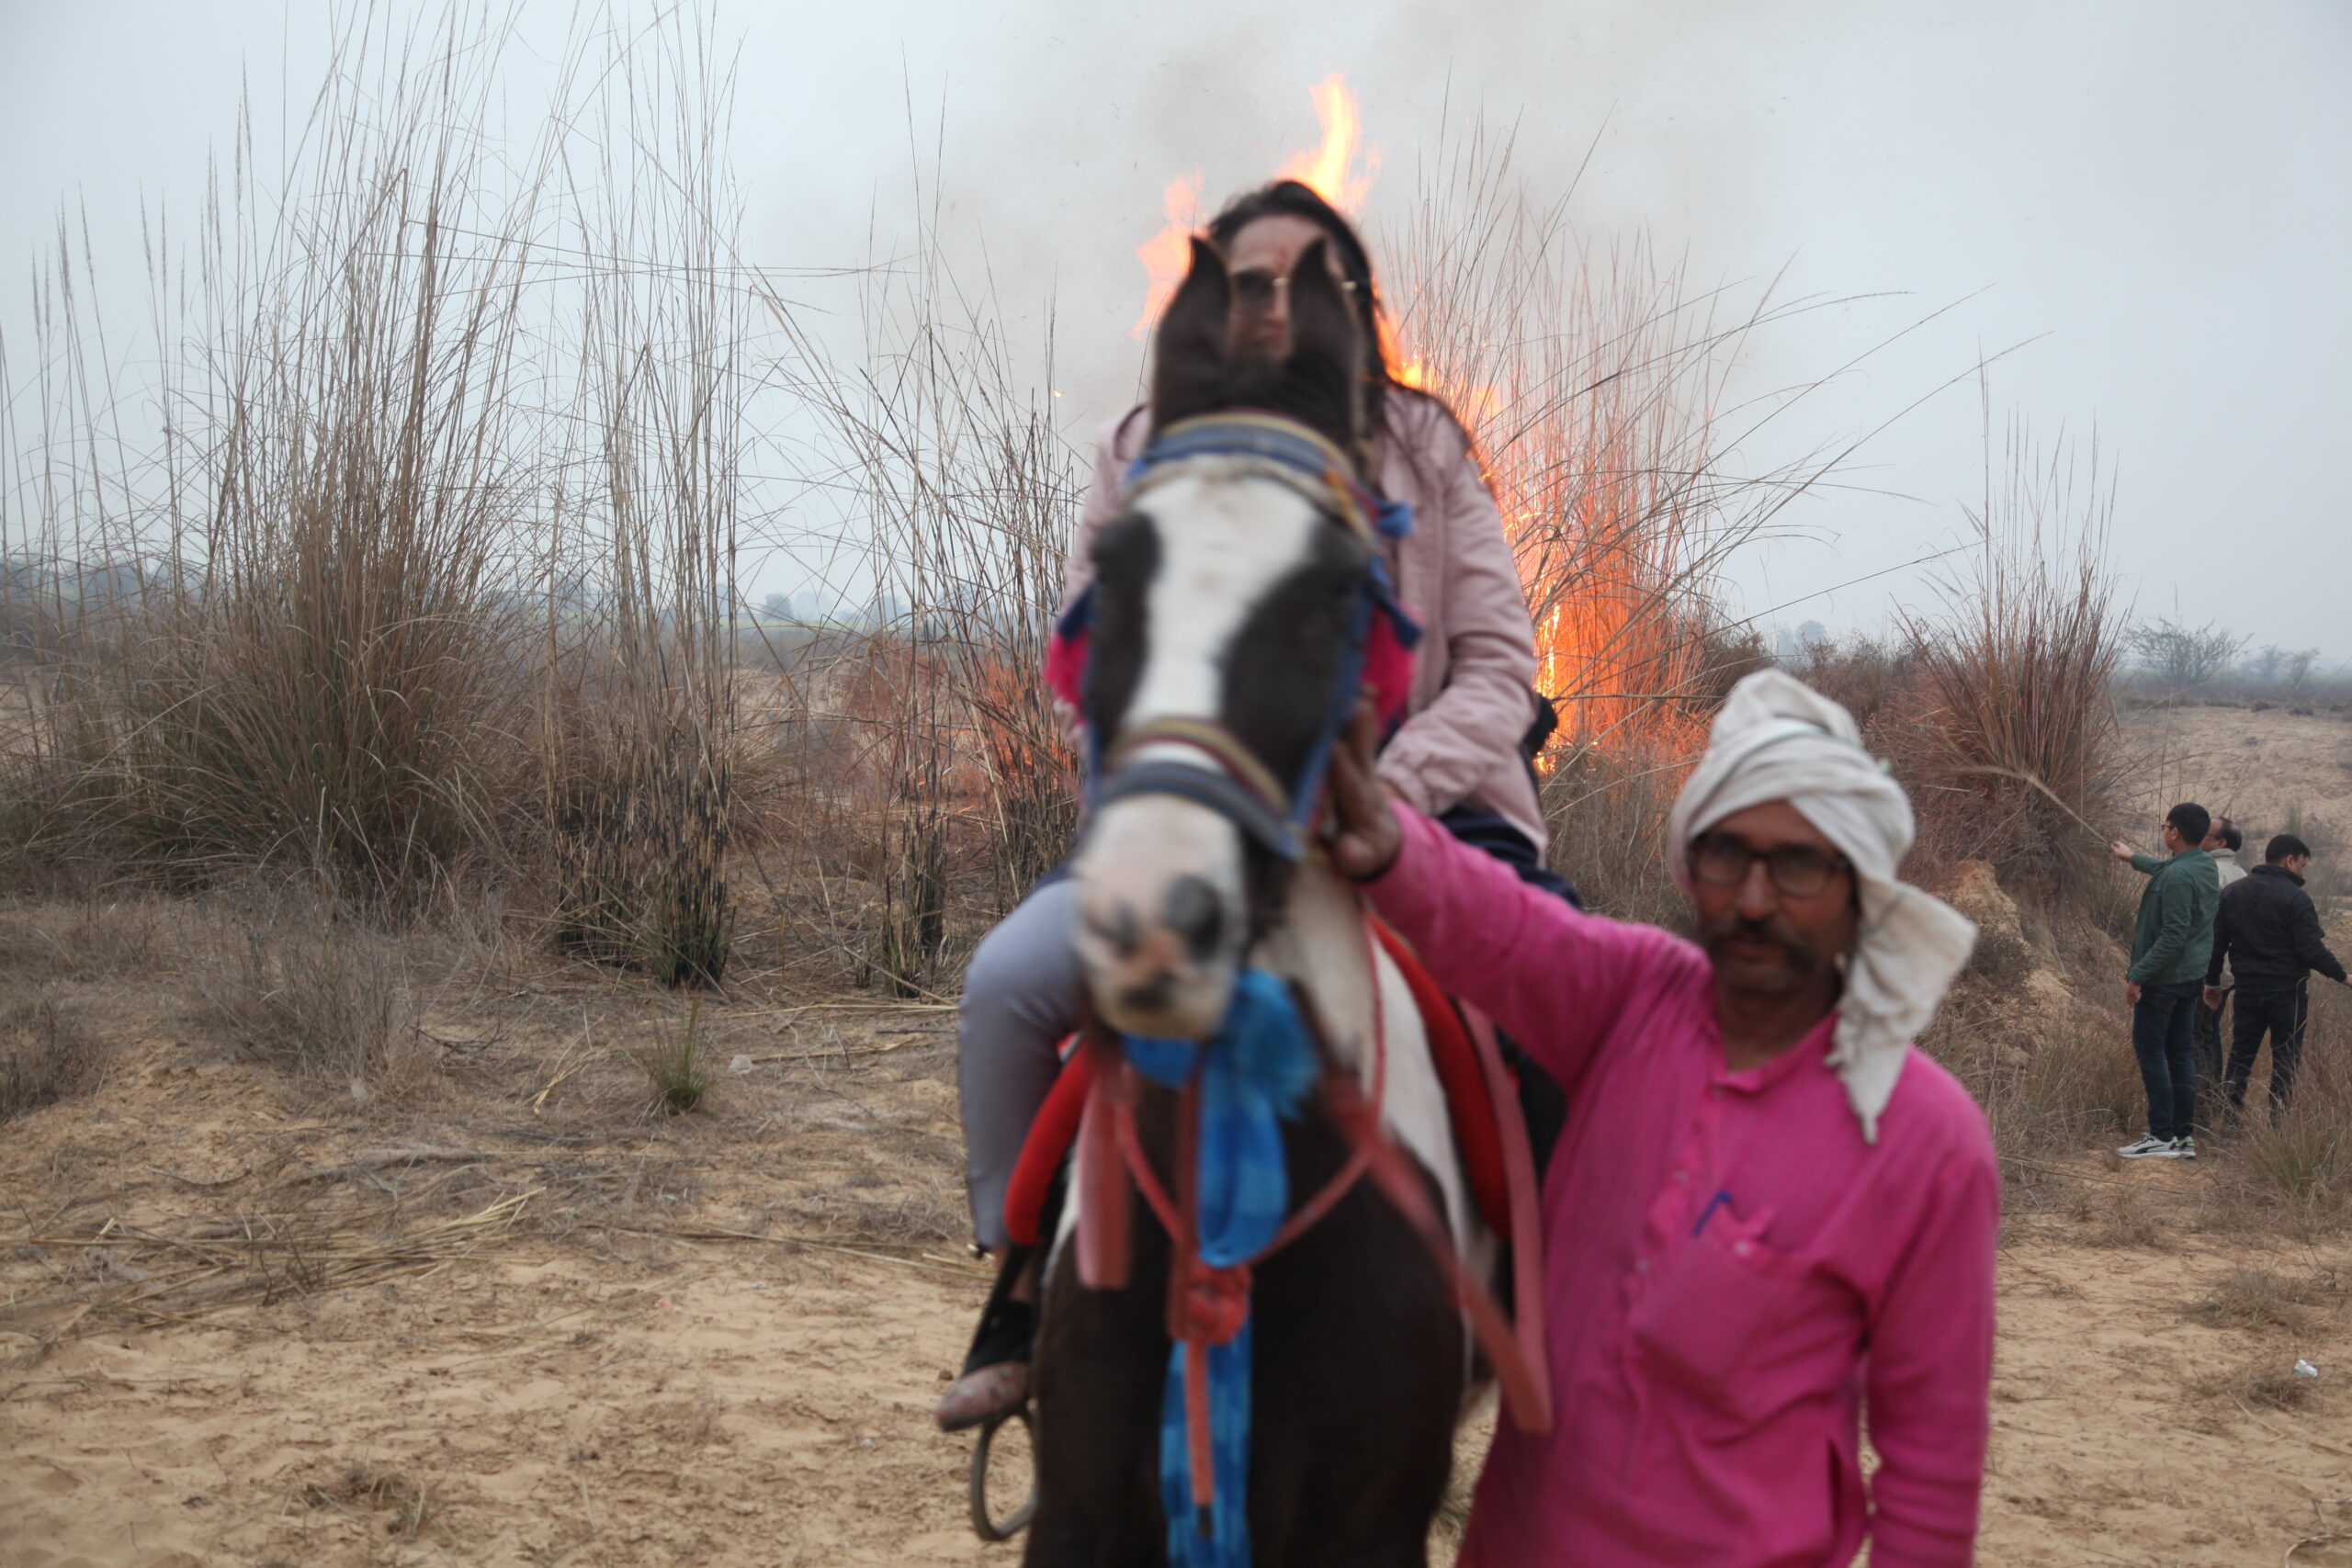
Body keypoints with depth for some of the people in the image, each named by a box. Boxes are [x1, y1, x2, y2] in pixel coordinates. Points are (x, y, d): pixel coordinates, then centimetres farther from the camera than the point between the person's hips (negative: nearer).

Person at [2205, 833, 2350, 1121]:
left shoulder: (2233, 893, 5)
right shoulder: (2295, 897, -14)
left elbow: (2217, 942, 8)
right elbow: (2312, 949, -17)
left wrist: (2212, 981, 16)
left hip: (2248, 987, 5)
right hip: (2287, 989, -5)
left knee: (2241, 1054, 12)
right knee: (2286, 1059, 4)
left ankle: (2230, 1117, 9)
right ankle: (2278, 1124, 4)